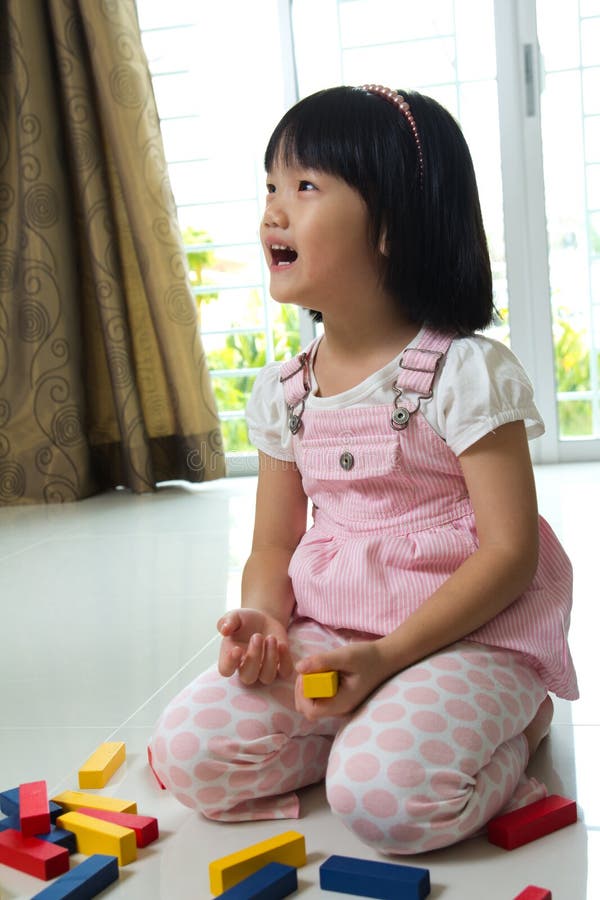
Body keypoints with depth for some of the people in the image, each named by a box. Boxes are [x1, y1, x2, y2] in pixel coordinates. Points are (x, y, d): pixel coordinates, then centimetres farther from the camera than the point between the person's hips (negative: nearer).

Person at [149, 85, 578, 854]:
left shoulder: (465, 372, -12)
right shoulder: (281, 392, 7)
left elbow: (510, 551, -14)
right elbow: (273, 546, 11)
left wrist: (384, 655, -22)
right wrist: (263, 618, -13)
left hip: (467, 633, -5)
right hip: (322, 633, 6)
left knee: (386, 795, -29)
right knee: (186, 750, -12)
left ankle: (510, 722, 2)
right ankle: (384, 725, 6)